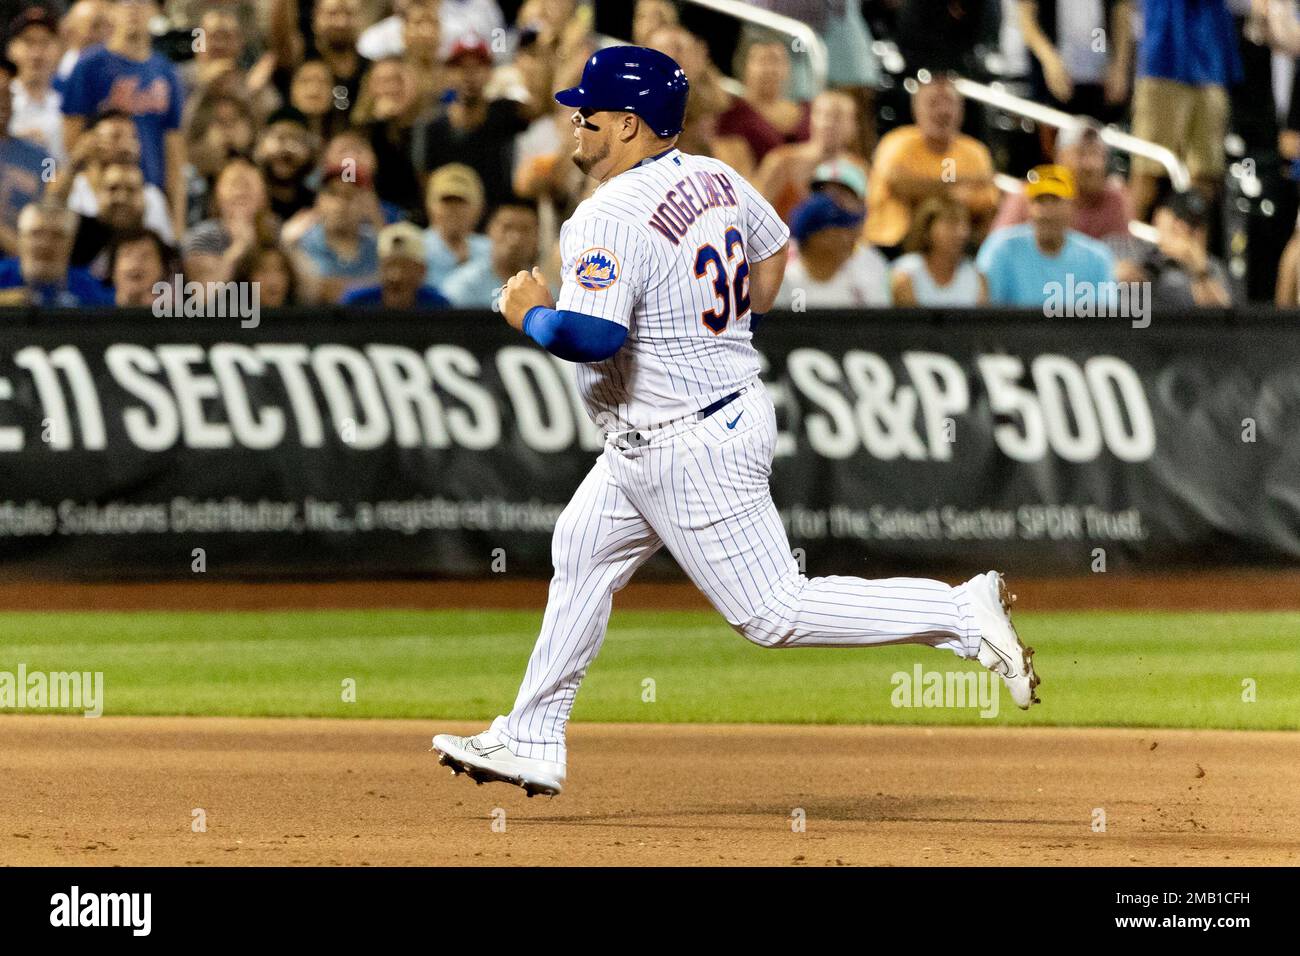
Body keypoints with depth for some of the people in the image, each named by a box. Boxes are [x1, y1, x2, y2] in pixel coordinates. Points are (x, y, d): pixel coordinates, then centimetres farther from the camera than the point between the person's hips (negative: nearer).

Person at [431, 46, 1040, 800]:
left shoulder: (611, 217, -24)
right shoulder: (716, 181, 4)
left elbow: (592, 337, -34)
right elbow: (775, 250, 21)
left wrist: (532, 316, -13)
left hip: (688, 452, -10)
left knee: (775, 612, -5)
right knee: (581, 559, 19)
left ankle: (965, 613, -7)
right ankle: (531, 743, 26)